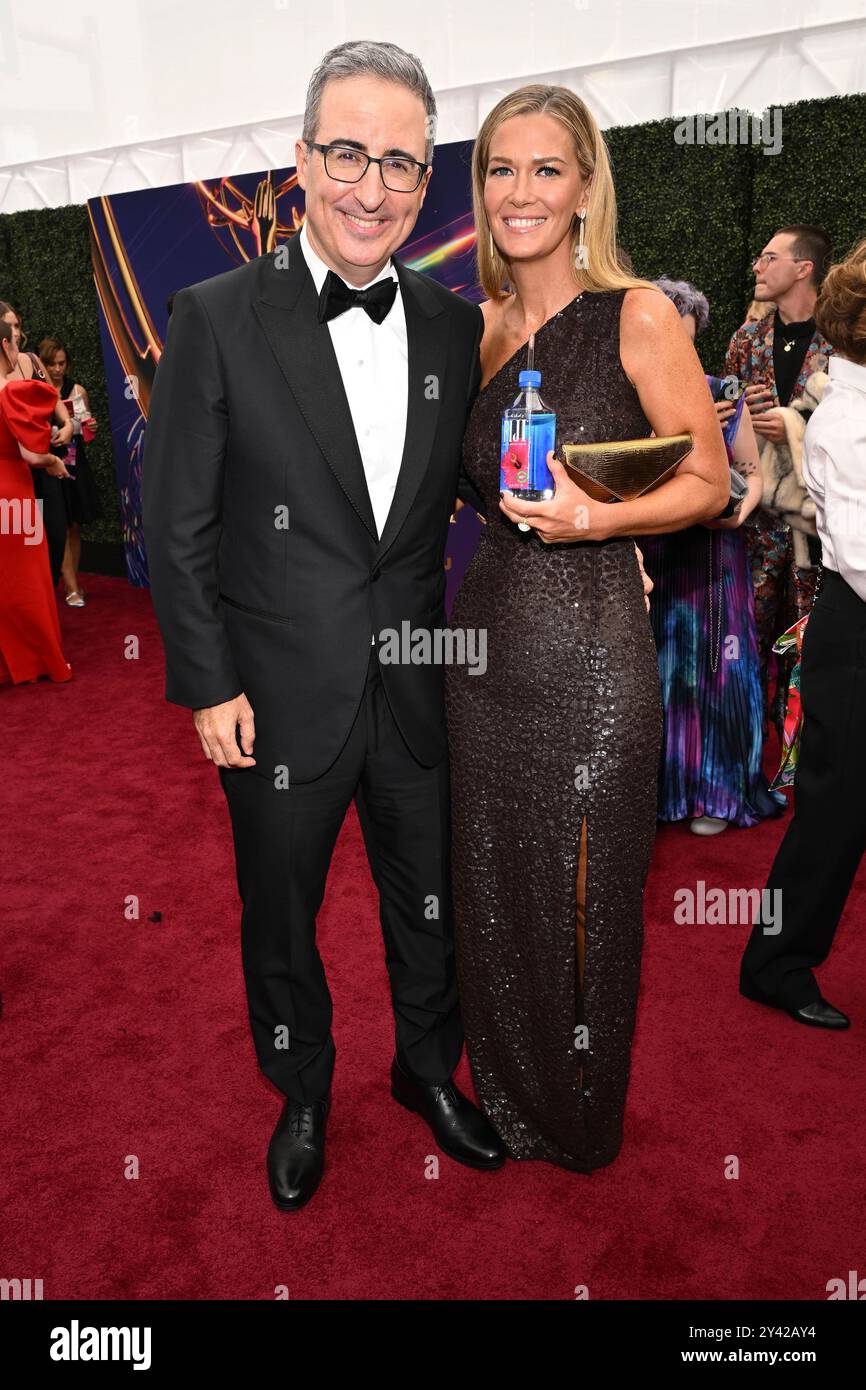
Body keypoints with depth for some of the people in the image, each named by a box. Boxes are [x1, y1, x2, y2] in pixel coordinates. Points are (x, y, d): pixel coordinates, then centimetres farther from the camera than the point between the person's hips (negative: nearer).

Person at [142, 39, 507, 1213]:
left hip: (421, 695, 3)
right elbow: (176, 524, -7)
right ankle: (303, 1095, 46)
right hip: (283, 704, -2)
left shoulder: (454, 325, 2)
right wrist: (208, 686, -9)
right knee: (280, 922, 18)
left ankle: (428, 1071, 48)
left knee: (431, 907, 20)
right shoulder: (219, 318, -8)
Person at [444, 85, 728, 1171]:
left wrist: (596, 519, -19)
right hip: (483, 636, 5)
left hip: (589, 646, -5)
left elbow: (708, 482, -5)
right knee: (490, 888, 16)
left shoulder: (637, 316, -6)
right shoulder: (479, 328, 9)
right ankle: (504, 1100, 43)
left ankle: (581, 1122, 39)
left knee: (578, 903, 10)